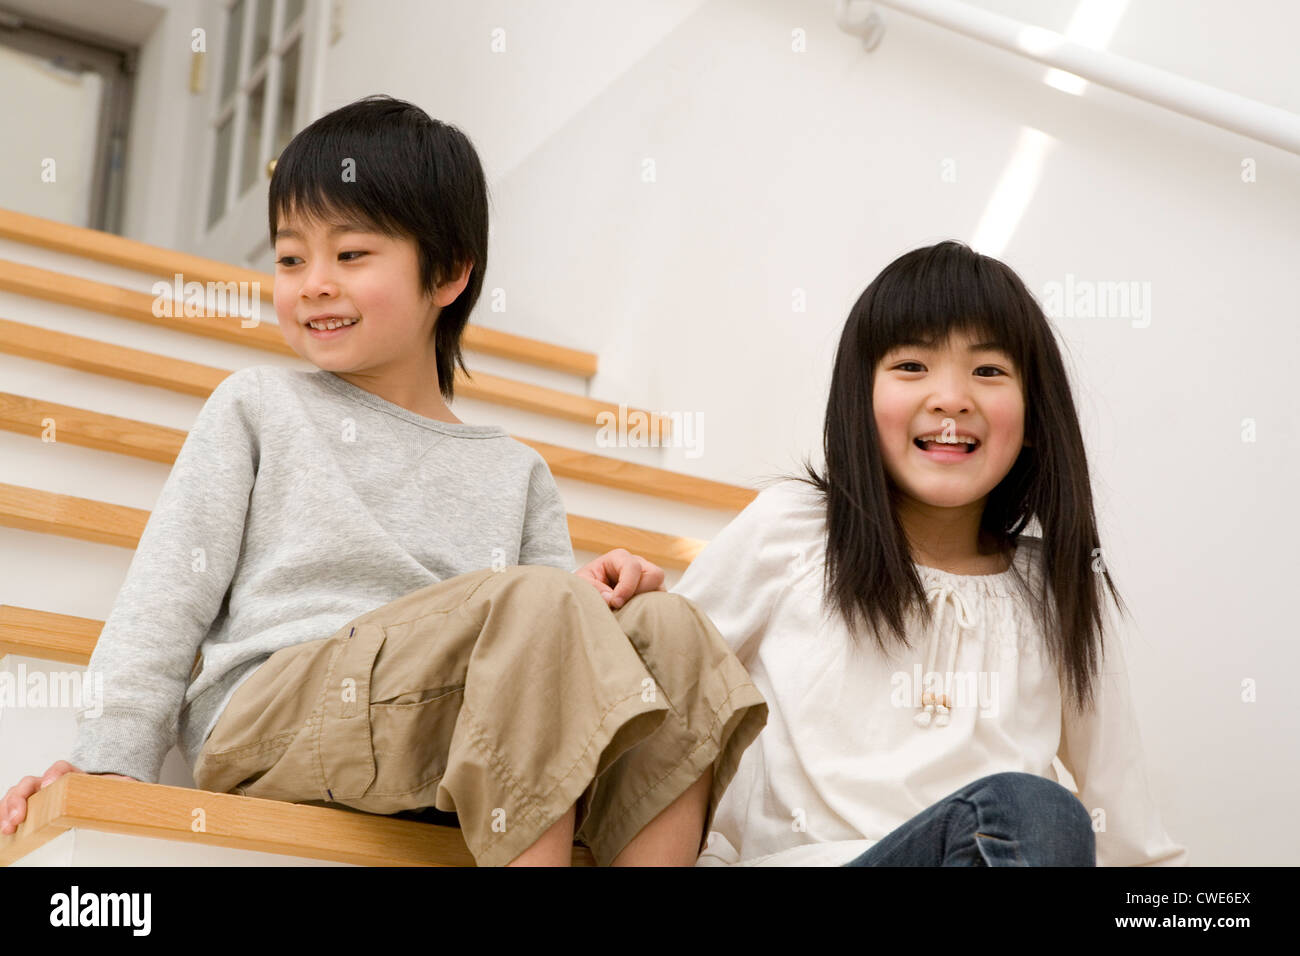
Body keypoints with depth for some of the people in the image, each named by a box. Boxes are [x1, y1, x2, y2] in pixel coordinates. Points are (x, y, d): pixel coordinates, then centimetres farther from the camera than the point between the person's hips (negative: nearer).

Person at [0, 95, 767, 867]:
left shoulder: (515, 471, 23)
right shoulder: (258, 407, 17)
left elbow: (546, 653, 14)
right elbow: (168, 595, 9)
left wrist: (600, 595, -9)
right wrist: (111, 762, -3)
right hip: (263, 718, -3)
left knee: (668, 628, -20)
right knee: (537, 601, -29)